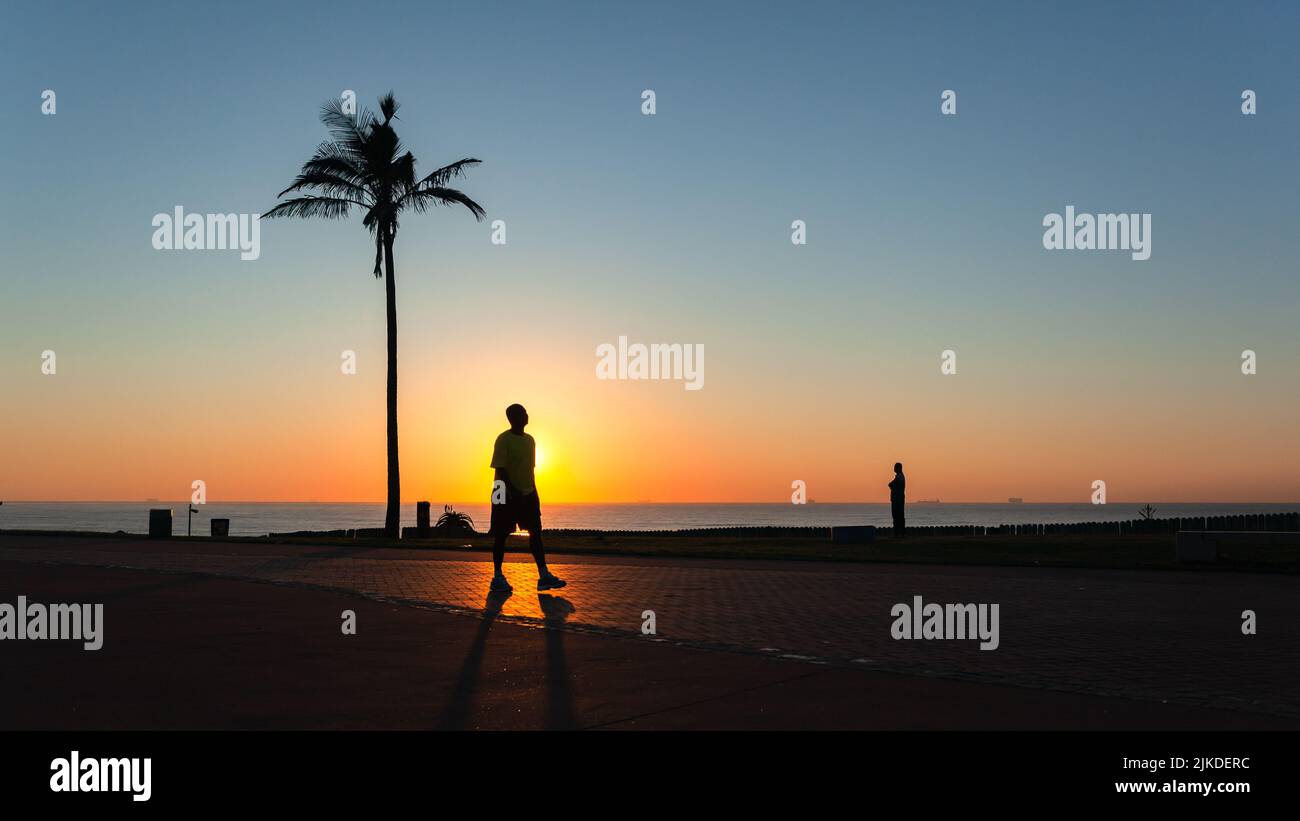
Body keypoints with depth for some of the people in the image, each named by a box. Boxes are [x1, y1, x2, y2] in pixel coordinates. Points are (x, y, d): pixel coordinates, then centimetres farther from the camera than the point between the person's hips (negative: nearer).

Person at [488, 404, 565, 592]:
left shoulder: (529, 440, 12)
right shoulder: (503, 440, -11)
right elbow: (500, 469, -18)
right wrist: (513, 491, -27)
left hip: (528, 494, 7)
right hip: (507, 495, -7)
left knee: (535, 533, 0)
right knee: (501, 534, 1)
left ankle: (544, 576, -2)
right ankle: (498, 577, 9)